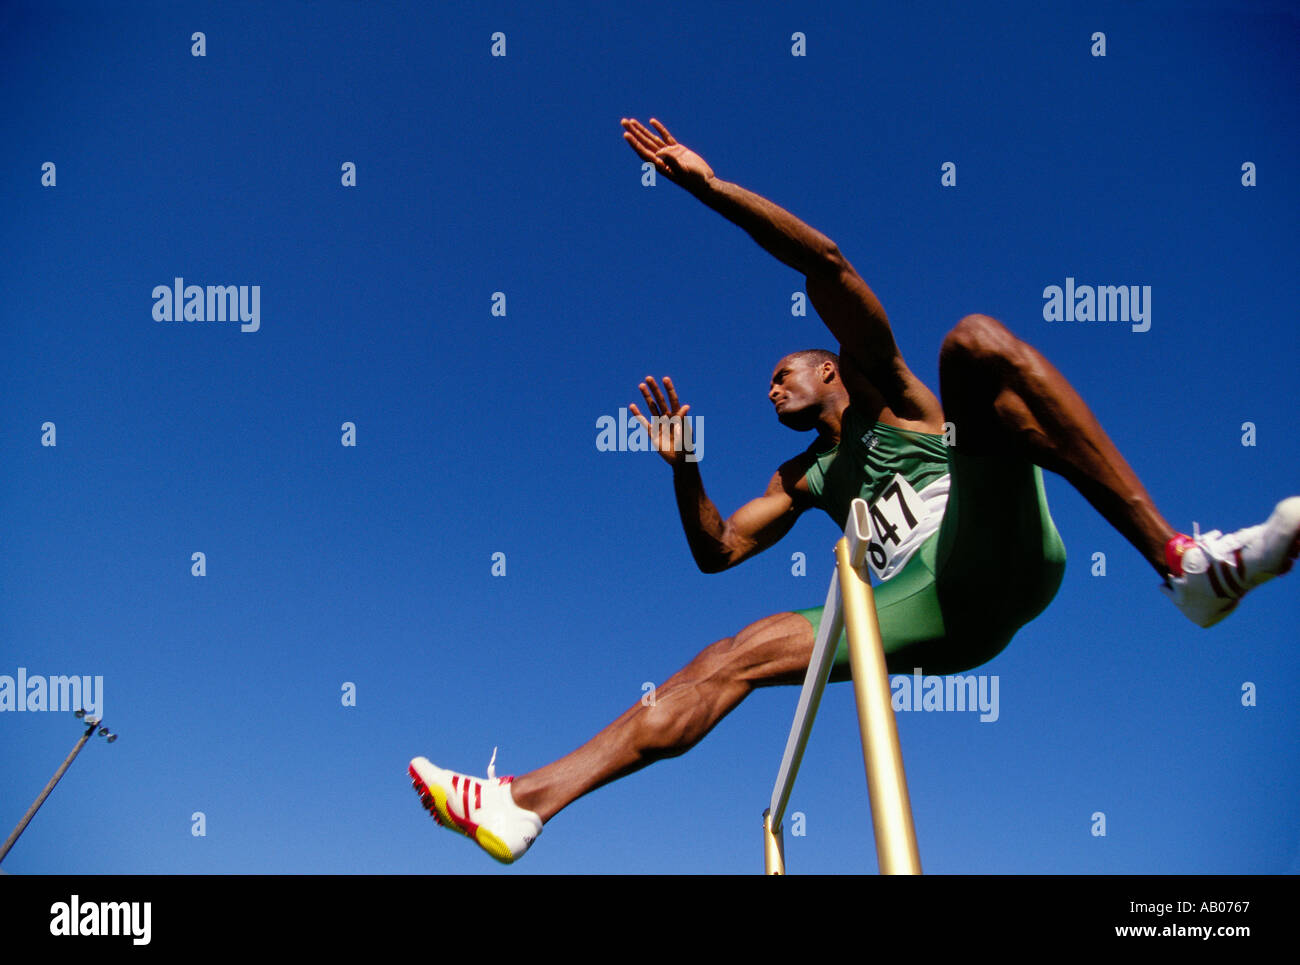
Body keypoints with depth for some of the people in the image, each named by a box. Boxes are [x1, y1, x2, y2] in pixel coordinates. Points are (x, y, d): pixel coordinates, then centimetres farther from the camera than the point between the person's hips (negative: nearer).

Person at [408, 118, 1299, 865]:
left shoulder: (885, 388, 19)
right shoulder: (807, 478, 34)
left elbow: (825, 261, 3)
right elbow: (718, 550, 28)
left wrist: (705, 183, 0)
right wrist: (684, 468, 15)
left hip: (995, 554, -5)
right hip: (932, 621, 5)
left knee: (979, 339, -25)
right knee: (730, 659, -6)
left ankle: (1182, 561, -35)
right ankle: (525, 802, -11)